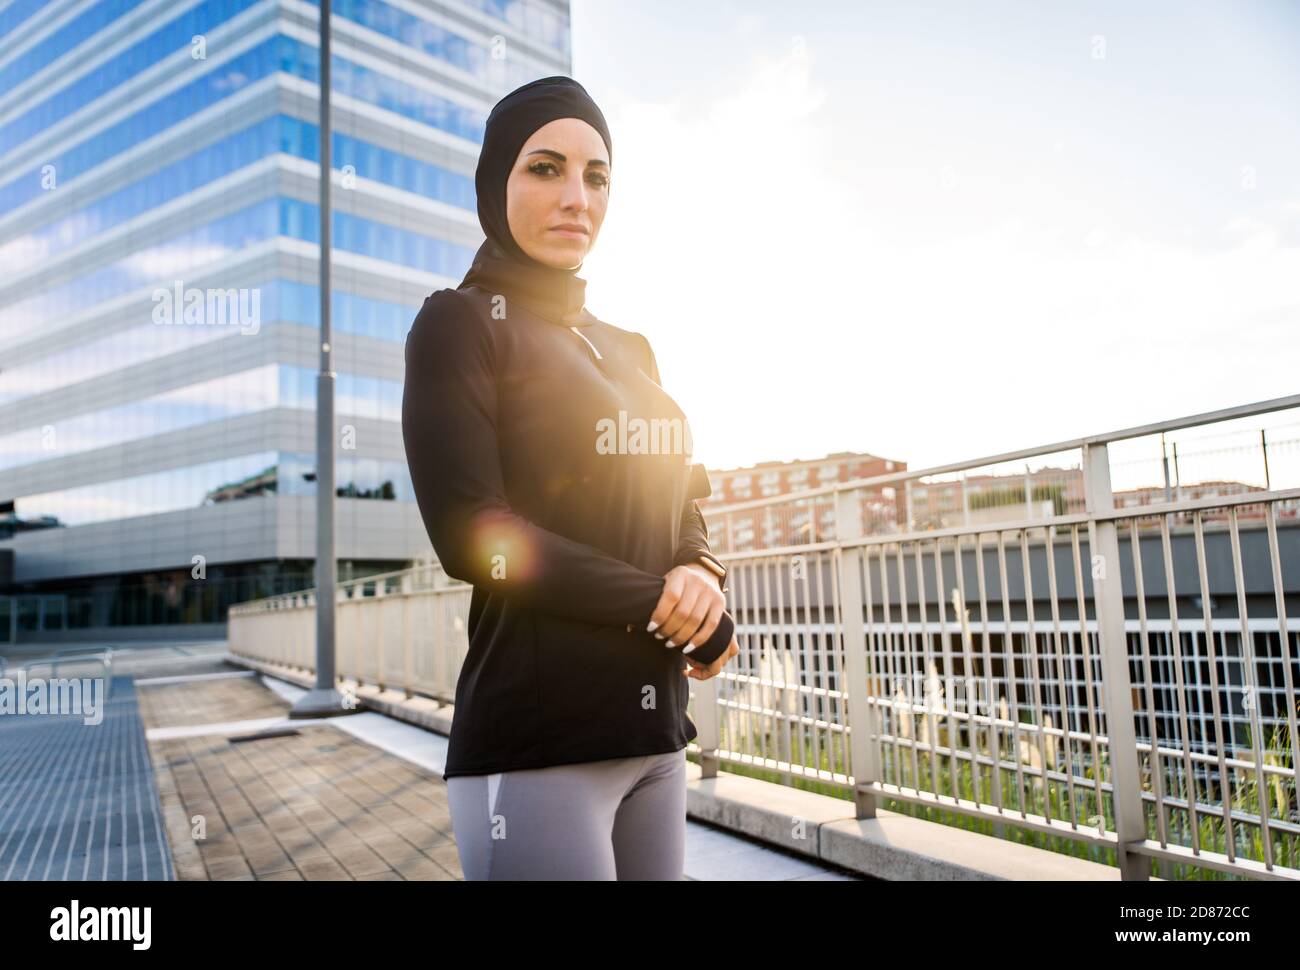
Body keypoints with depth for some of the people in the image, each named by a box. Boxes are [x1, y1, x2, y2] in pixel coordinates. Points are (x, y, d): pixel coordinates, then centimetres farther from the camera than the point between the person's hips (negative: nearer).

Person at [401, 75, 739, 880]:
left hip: (654, 732, 7)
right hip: (536, 740, -6)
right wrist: (673, 612, -11)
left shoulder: (630, 350, 15)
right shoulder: (461, 323, -5)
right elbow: (473, 533, -16)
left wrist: (702, 576, -9)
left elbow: (682, 507, 15)